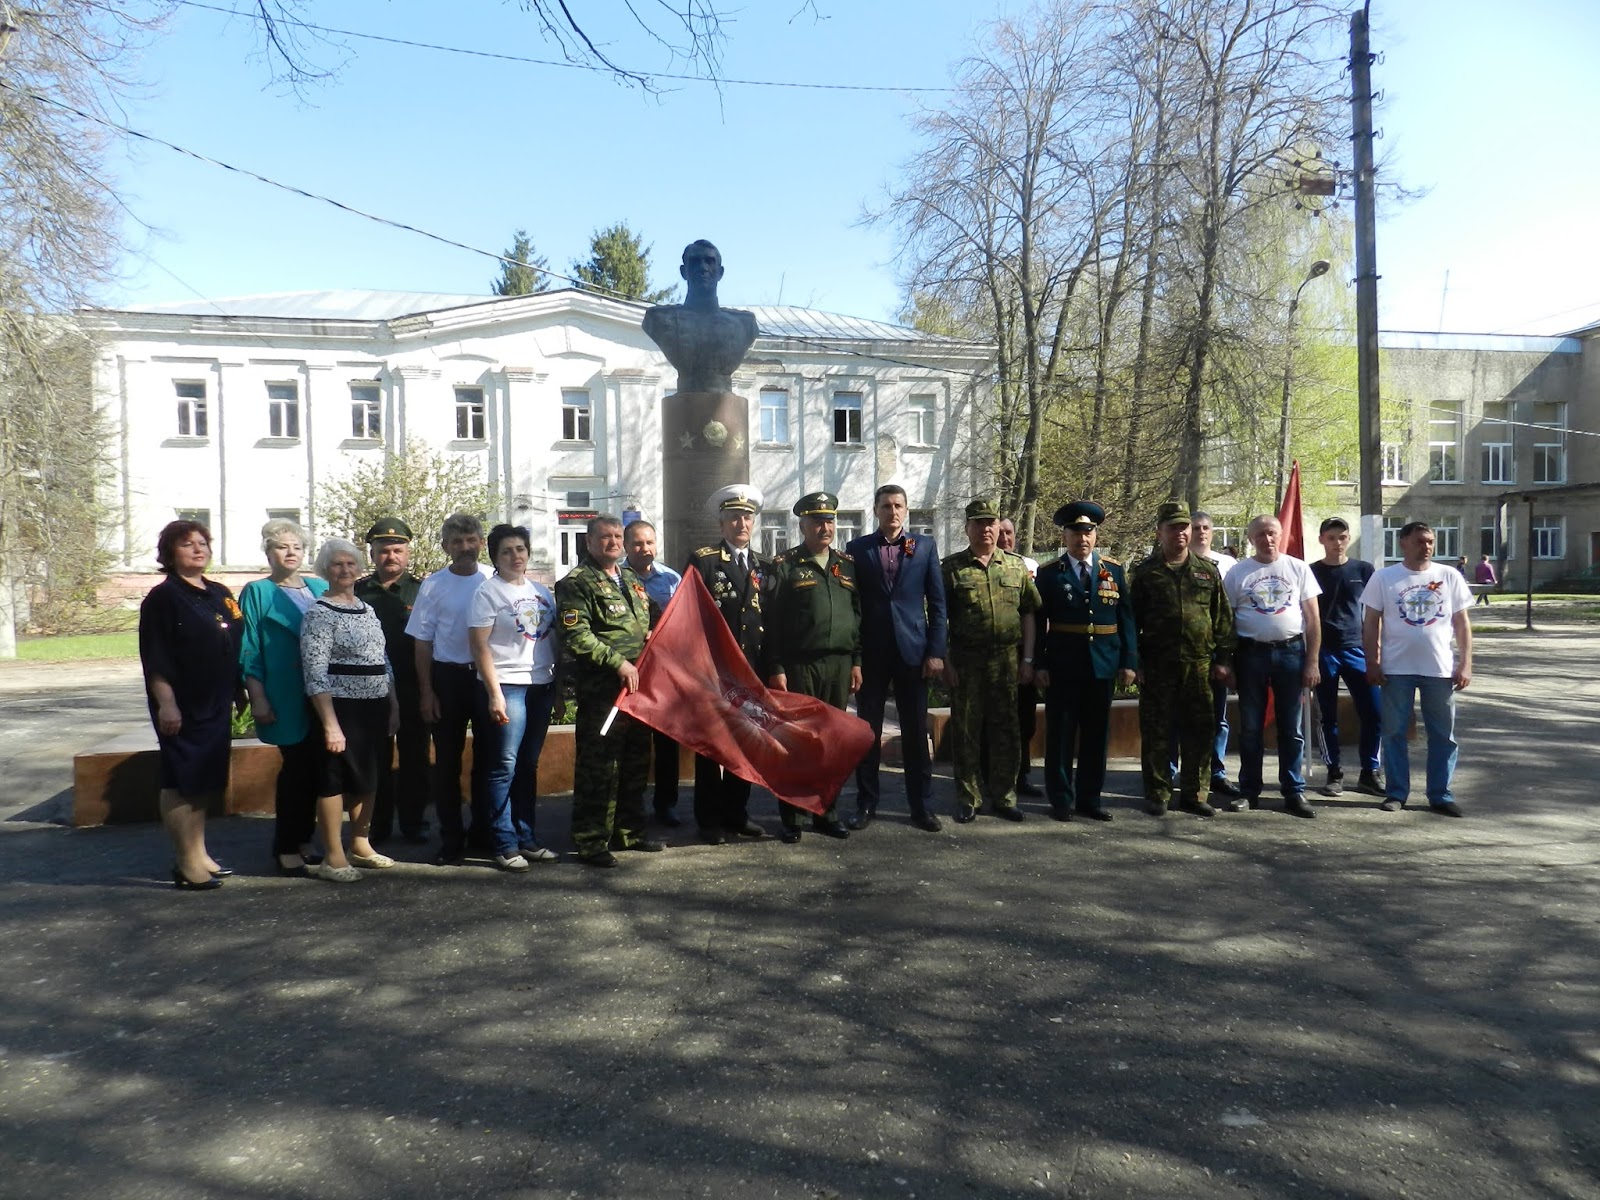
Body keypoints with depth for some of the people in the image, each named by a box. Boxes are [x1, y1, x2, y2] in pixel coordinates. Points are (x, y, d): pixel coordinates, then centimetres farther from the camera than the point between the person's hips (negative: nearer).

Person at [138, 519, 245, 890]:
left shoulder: (220, 594, 13)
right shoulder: (163, 597, -9)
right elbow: (154, 658, -14)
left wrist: (239, 695, 19)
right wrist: (166, 703, -19)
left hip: (216, 705, 8)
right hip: (182, 707, -8)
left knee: (206, 782, 14)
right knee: (182, 783, -1)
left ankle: (198, 855, 25)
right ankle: (186, 864, 7)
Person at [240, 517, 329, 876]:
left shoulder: (320, 588, 14)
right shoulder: (257, 592, 2)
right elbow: (249, 652, -2)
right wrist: (258, 698, -9)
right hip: (286, 699, -4)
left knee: (314, 768, 8)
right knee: (297, 768, -3)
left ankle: (302, 840, 21)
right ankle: (286, 849, 9)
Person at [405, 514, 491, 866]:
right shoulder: (434, 585, -1)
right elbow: (423, 640, 2)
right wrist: (426, 691, -2)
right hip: (448, 678, 0)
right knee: (447, 761, 6)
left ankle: (484, 830, 25)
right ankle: (451, 840, 15)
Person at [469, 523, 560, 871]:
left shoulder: (542, 591, 14)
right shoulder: (488, 592, -3)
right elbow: (479, 646, -8)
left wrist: (559, 686, 12)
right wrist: (494, 693, -15)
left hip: (541, 686, 6)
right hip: (506, 686, -6)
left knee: (528, 765, 11)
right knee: (504, 766, -4)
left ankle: (526, 838, 19)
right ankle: (504, 845, 4)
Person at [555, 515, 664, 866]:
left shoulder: (632, 580, 20)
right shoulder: (576, 582, -5)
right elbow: (577, 636, -16)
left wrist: (652, 635, 8)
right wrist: (619, 662, -19)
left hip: (636, 683, 8)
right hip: (600, 688, -8)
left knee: (636, 762, 14)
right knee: (598, 765, -5)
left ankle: (628, 831, 26)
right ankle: (591, 842, 4)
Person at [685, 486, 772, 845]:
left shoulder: (764, 566, 13)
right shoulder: (702, 561, -2)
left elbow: (770, 617, 12)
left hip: (751, 670, 5)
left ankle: (736, 813, 23)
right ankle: (709, 820, 12)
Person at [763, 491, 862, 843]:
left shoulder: (847, 565, 13)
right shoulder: (785, 566, 0)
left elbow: (859, 616, 14)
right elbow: (772, 620, -4)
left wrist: (857, 661, 8)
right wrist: (775, 669, -9)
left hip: (840, 665, 4)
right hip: (798, 666, -4)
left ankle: (826, 813, 20)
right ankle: (790, 818, 10)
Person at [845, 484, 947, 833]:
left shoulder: (925, 546, 6)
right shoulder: (857, 549, 5)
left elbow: (937, 603, 4)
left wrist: (936, 651, -3)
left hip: (912, 651, 0)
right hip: (870, 653, 0)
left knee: (916, 733, 6)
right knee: (867, 732, 6)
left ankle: (922, 806, 16)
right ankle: (866, 804, 17)